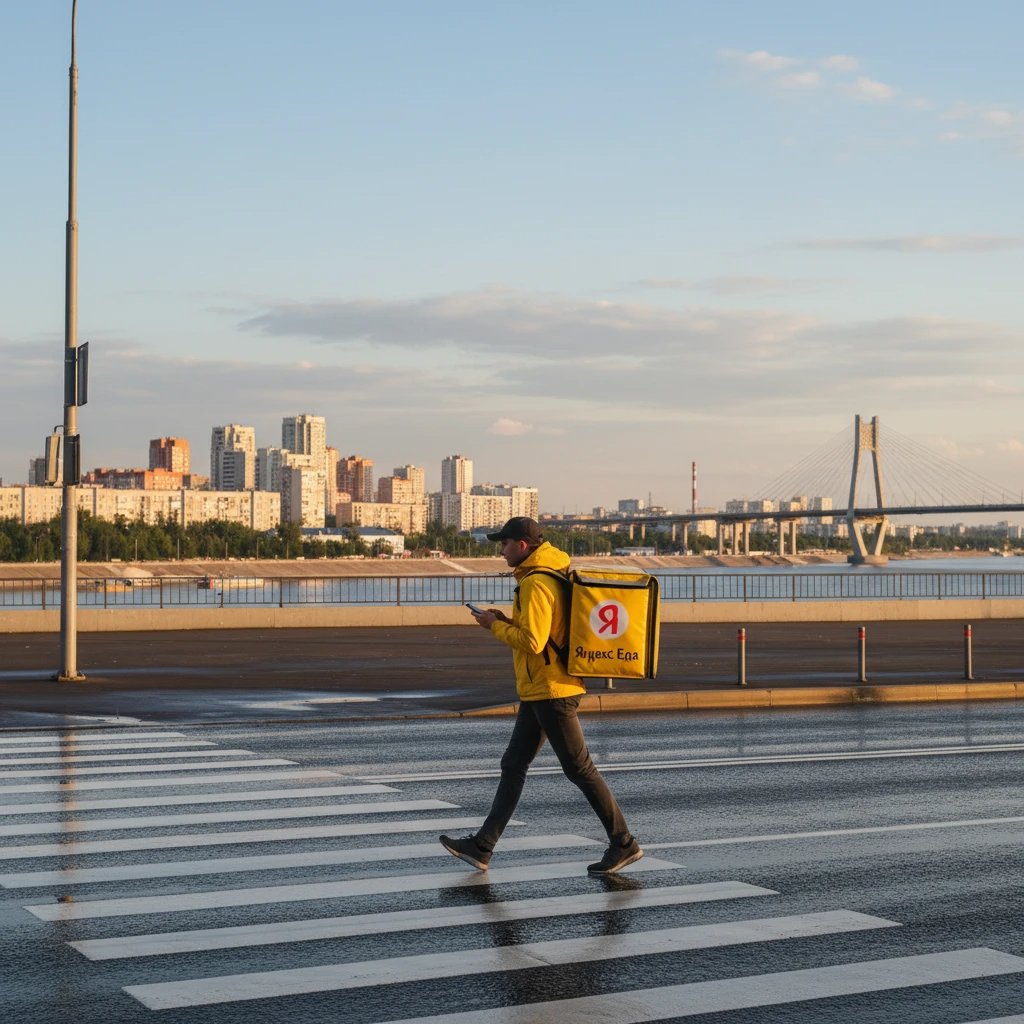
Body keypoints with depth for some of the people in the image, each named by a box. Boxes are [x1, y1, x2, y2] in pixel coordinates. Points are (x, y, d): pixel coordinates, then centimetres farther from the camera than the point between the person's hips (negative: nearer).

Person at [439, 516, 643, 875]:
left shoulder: (536, 584, -18)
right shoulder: (552, 575, 13)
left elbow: (532, 641, -25)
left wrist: (496, 626, -10)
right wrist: (506, 620, 9)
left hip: (550, 691, -11)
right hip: (539, 692, 11)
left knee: (579, 768, -3)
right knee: (513, 766, 10)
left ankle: (624, 845, 5)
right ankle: (482, 848, 13)